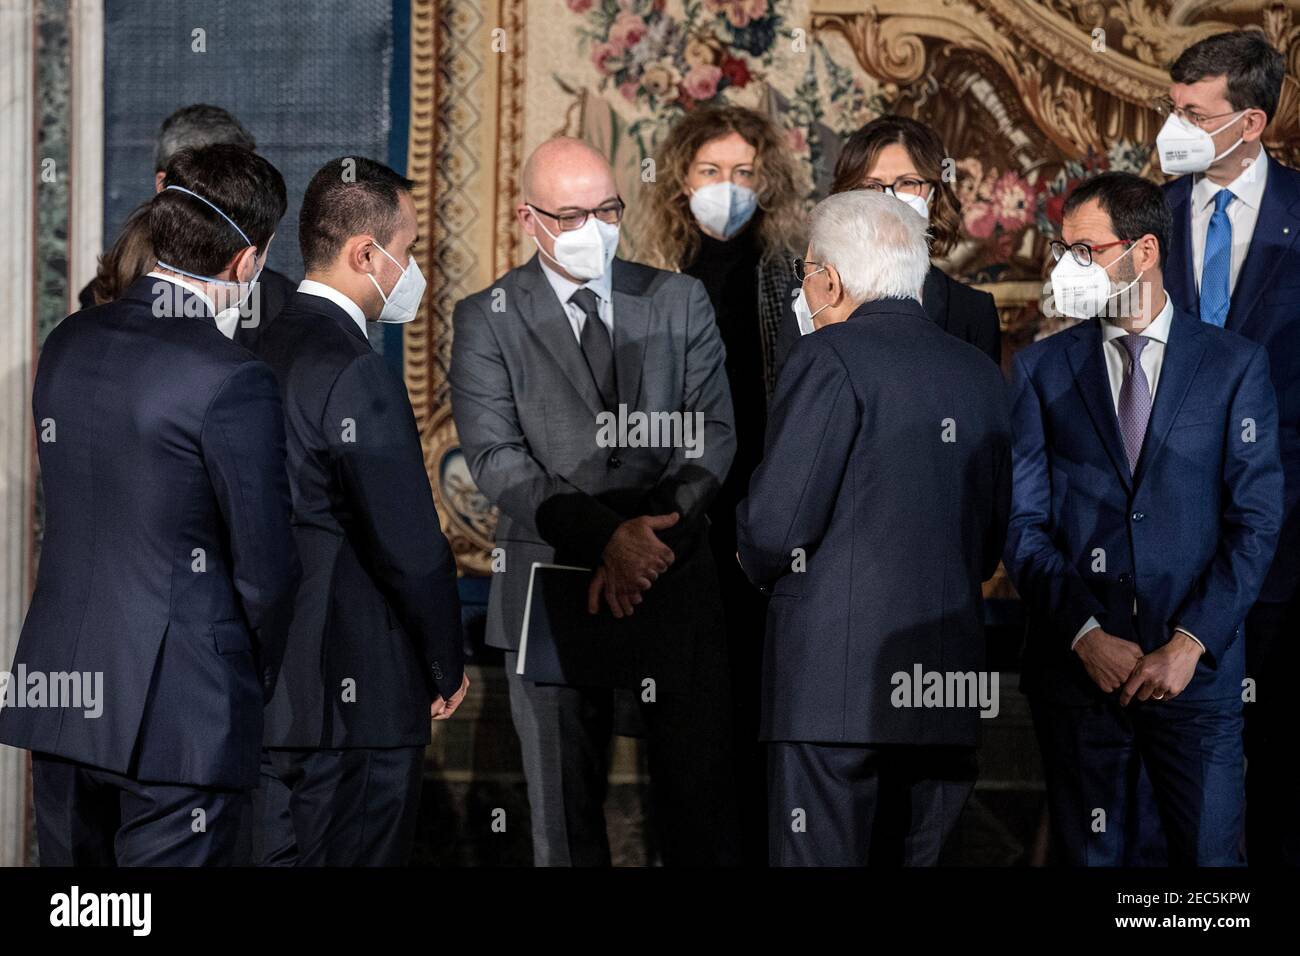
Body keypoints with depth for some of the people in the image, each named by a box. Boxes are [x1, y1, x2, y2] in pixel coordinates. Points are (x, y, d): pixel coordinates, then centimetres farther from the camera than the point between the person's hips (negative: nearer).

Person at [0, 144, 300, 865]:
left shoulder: (68, 344, 5)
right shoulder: (231, 380, -17)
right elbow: (267, 567, -12)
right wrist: (262, 680, 6)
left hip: (61, 697, 7)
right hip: (180, 718, -7)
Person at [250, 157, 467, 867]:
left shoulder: (262, 350, 8)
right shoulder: (357, 375, -18)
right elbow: (412, 549, -17)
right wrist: (448, 671, -2)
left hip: (268, 692, 8)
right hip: (356, 698, -8)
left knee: (281, 854, 13)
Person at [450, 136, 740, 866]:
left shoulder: (680, 301, 9)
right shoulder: (487, 319, 2)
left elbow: (714, 432, 3)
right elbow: (497, 459, -8)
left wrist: (655, 535, -13)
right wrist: (605, 535, -19)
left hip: (677, 579, 2)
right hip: (555, 586, -1)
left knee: (703, 797, 3)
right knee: (566, 807, 6)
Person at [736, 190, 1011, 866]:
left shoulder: (830, 359, -7)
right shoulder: (979, 374, 14)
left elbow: (775, 523, -11)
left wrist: (762, 569, 9)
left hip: (835, 682, -7)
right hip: (947, 685, 7)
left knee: (820, 858, -5)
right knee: (915, 860, 10)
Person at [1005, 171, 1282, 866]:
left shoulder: (1234, 366, 3)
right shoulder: (1040, 370, 8)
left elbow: (1255, 522, -1)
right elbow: (1024, 523, 2)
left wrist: (1190, 644, -11)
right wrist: (1087, 635, -10)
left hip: (1197, 672, -1)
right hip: (1076, 667, 1)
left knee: (1211, 855, -2)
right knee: (1091, 856, 5)